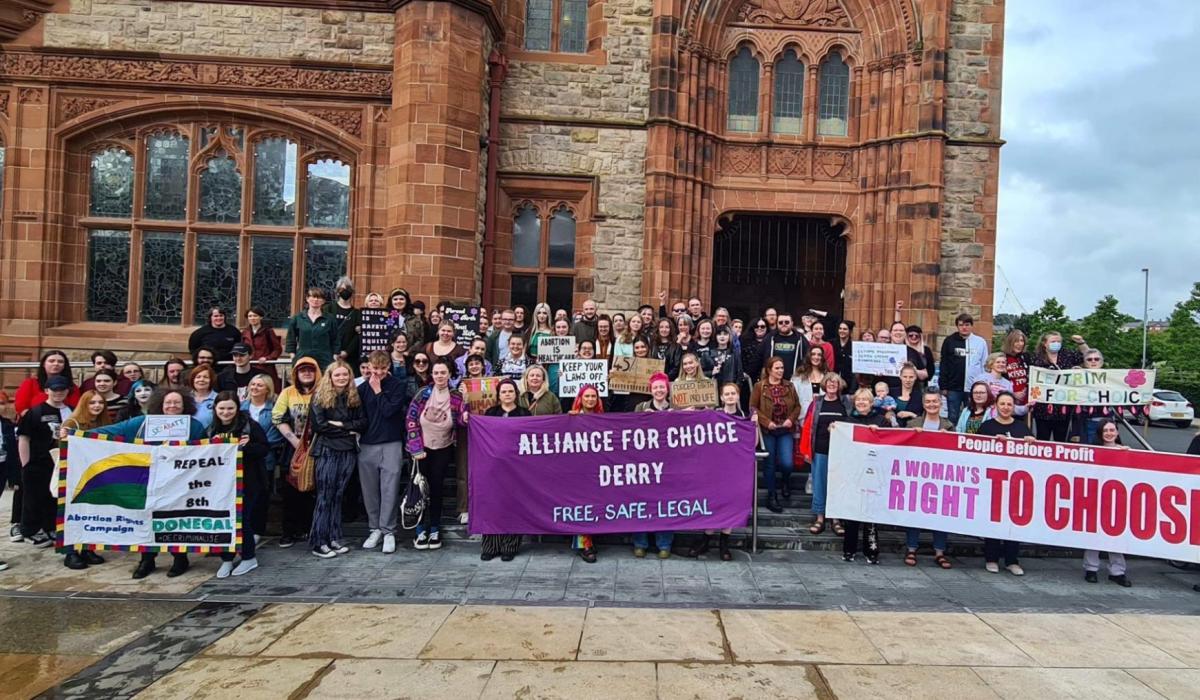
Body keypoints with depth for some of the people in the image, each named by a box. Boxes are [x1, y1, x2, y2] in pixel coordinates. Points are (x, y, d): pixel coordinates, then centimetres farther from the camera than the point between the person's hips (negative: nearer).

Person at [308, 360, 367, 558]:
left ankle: (334, 539, 15)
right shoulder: (320, 397, -2)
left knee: (338, 495, 8)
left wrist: (340, 425, -9)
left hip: (348, 450, 4)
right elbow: (318, 425, -11)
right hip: (327, 450, -4)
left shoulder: (354, 397, 10)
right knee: (325, 496, -3)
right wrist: (349, 429, -7)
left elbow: (363, 423, 4)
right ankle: (318, 543, 2)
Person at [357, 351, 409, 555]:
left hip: (391, 444, -2)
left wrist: (378, 391, -6)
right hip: (366, 446, 3)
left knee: (389, 490, -3)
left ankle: (388, 531, 5)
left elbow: (389, 410, -10)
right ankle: (375, 529, 20)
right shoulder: (363, 387, 6)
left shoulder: (398, 386, 2)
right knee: (370, 490, 8)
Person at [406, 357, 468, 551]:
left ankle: (435, 529, 15)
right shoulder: (423, 394, -9)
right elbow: (411, 421, -8)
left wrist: (465, 417, -29)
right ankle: (421, 529, 12)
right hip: (422, 448, 0)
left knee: (436, 488, 5)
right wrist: (416, 448, -12)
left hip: (443, 449, 0)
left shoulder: (456, 397, -7)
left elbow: (460, 419, -5)